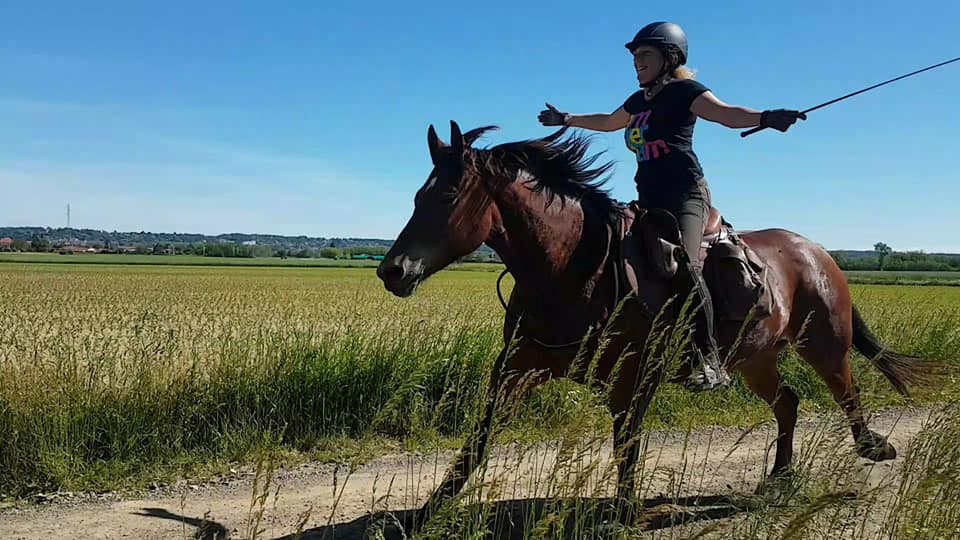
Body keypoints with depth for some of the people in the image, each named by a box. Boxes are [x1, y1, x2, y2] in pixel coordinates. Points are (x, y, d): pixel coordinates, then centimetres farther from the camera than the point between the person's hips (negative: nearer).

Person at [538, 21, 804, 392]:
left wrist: (765, 117, -38)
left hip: (685, 194, -9)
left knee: (683, 264, -29)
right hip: (649, 200, 9)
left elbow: (726, 113, -18)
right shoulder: (639, 100, 21)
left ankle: (709, 362, -29)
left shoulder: (684, 91, -2)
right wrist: (565, 119, 50)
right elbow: (608, 122, 40)